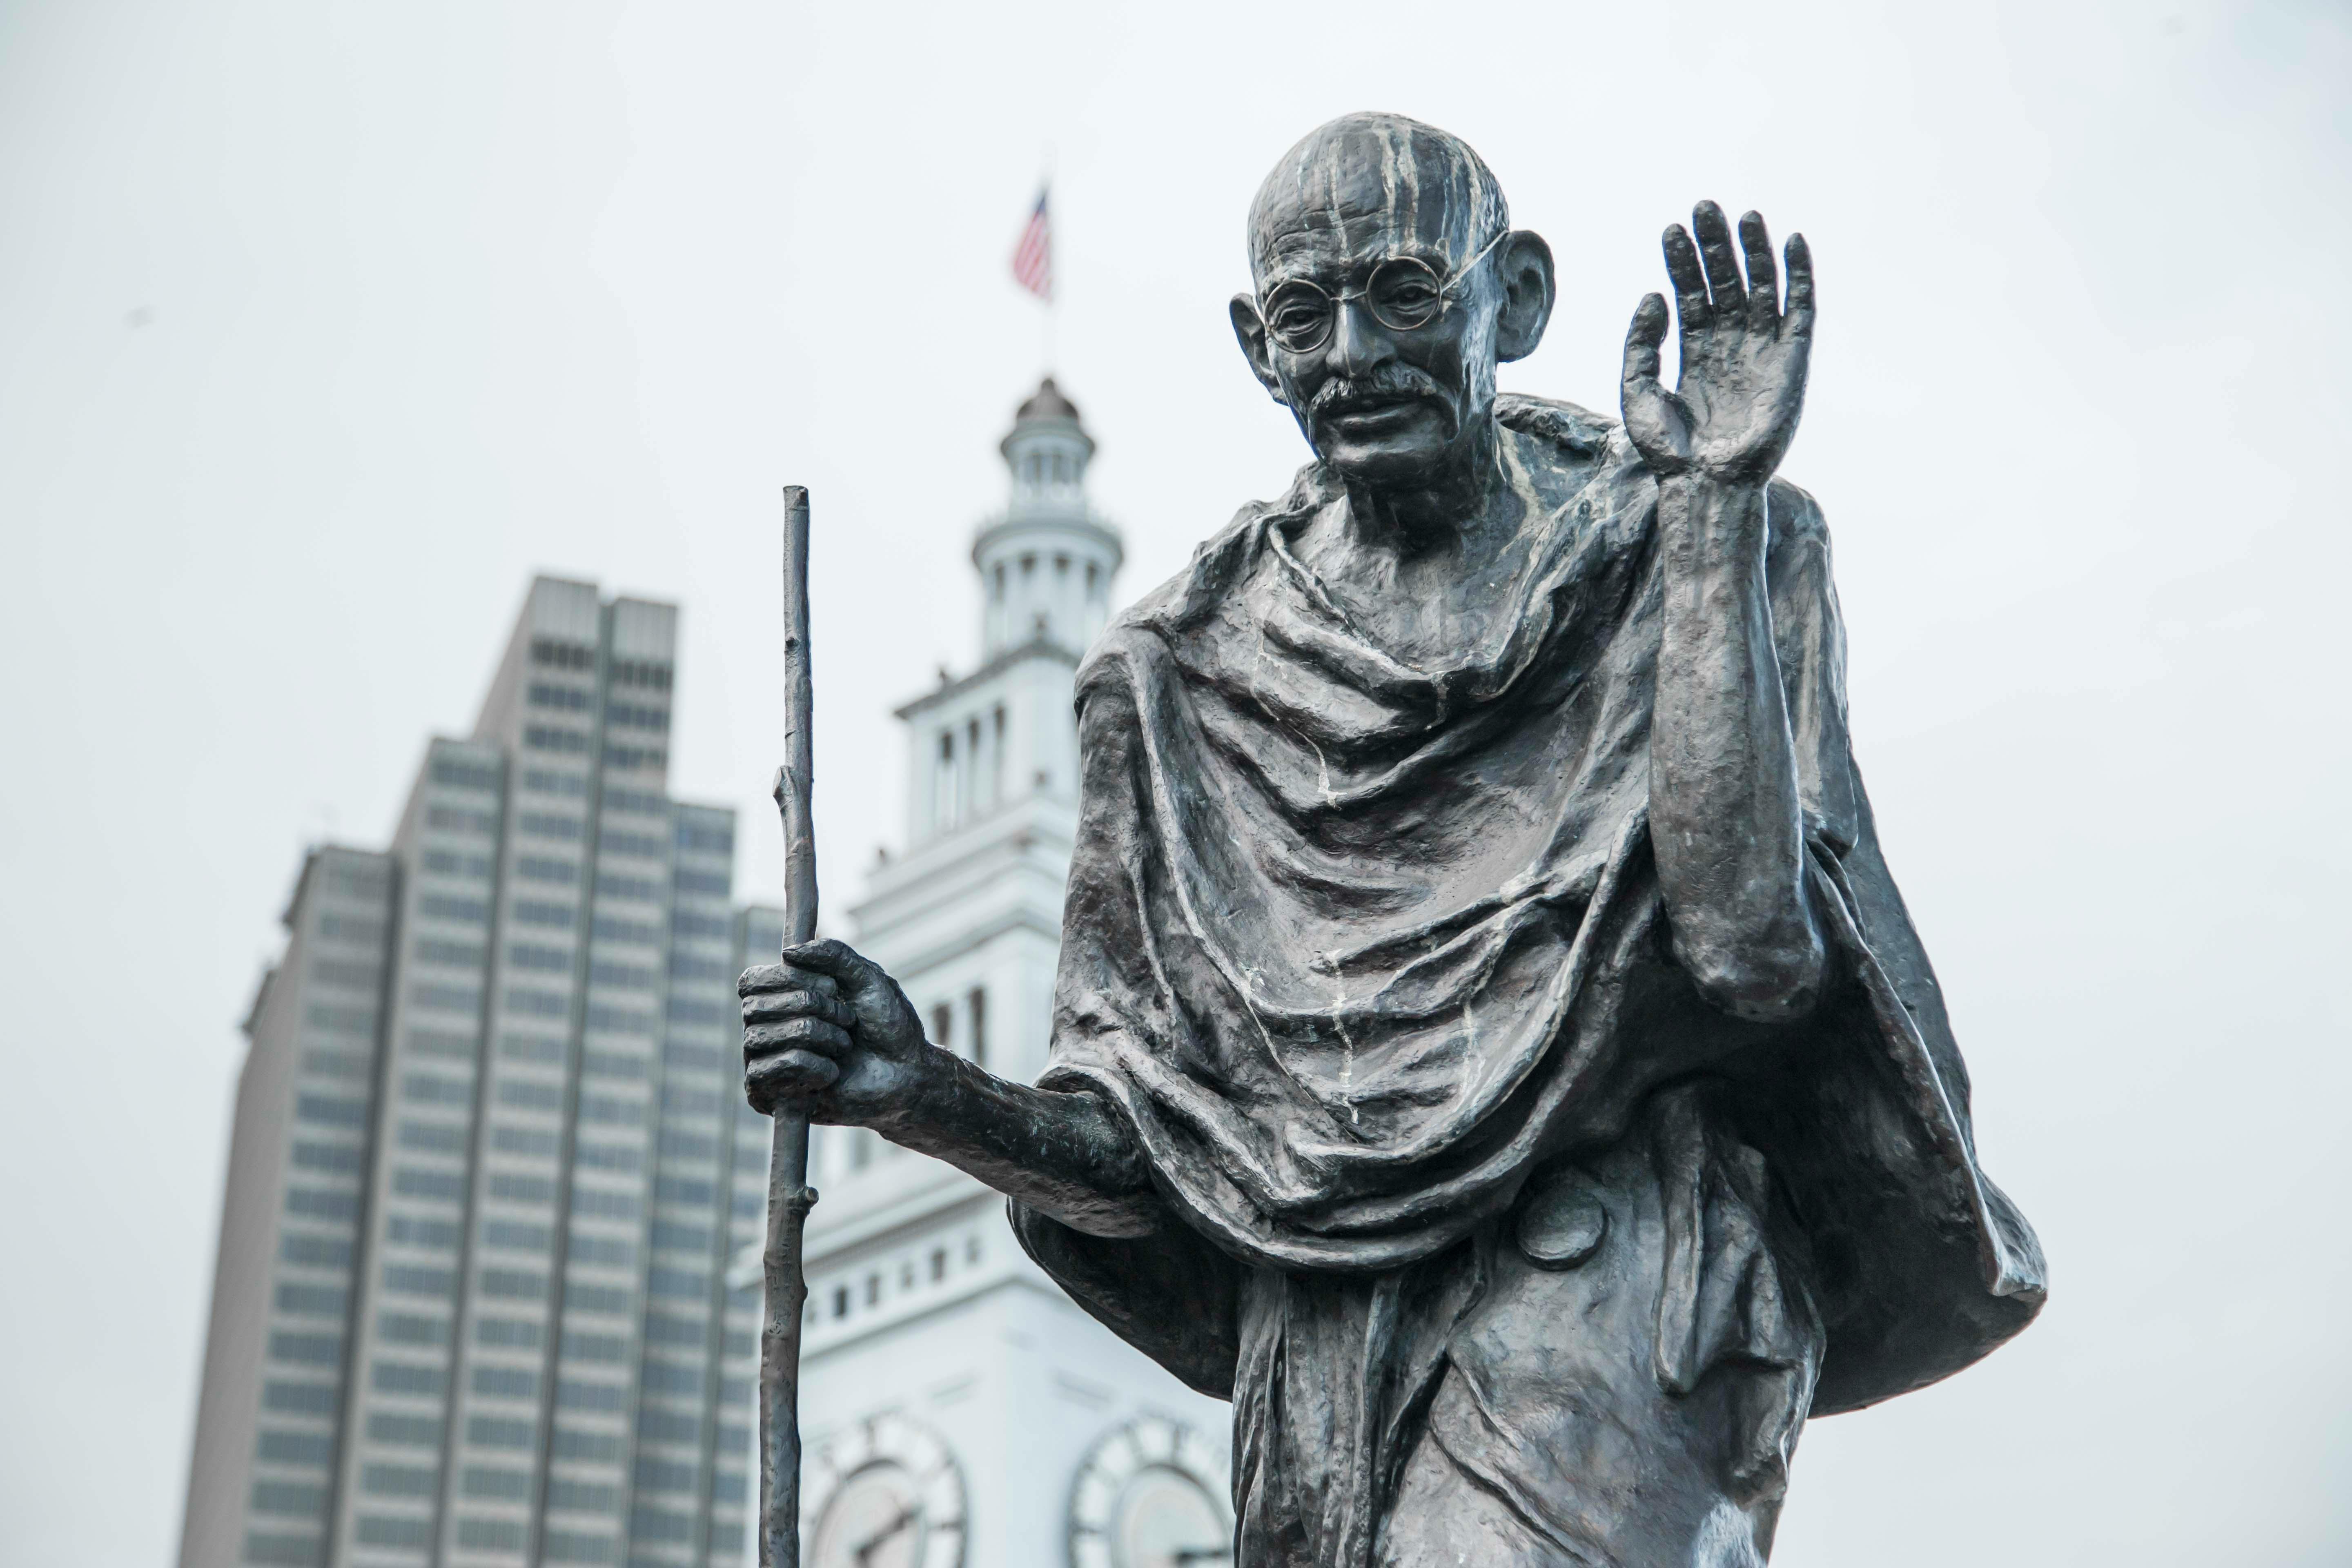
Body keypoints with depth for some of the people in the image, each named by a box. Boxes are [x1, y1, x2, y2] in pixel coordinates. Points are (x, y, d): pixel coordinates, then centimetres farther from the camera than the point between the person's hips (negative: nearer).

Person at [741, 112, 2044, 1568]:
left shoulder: (1710, 563, 4)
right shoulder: (1194, 671, 10)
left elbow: (1751, 946, -14)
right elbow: (1151, 1157, 9)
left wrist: (1716, 504, -13)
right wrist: (926, 1095, -10)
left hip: (1606, 1299, -3)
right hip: (1322, 1372, 3)